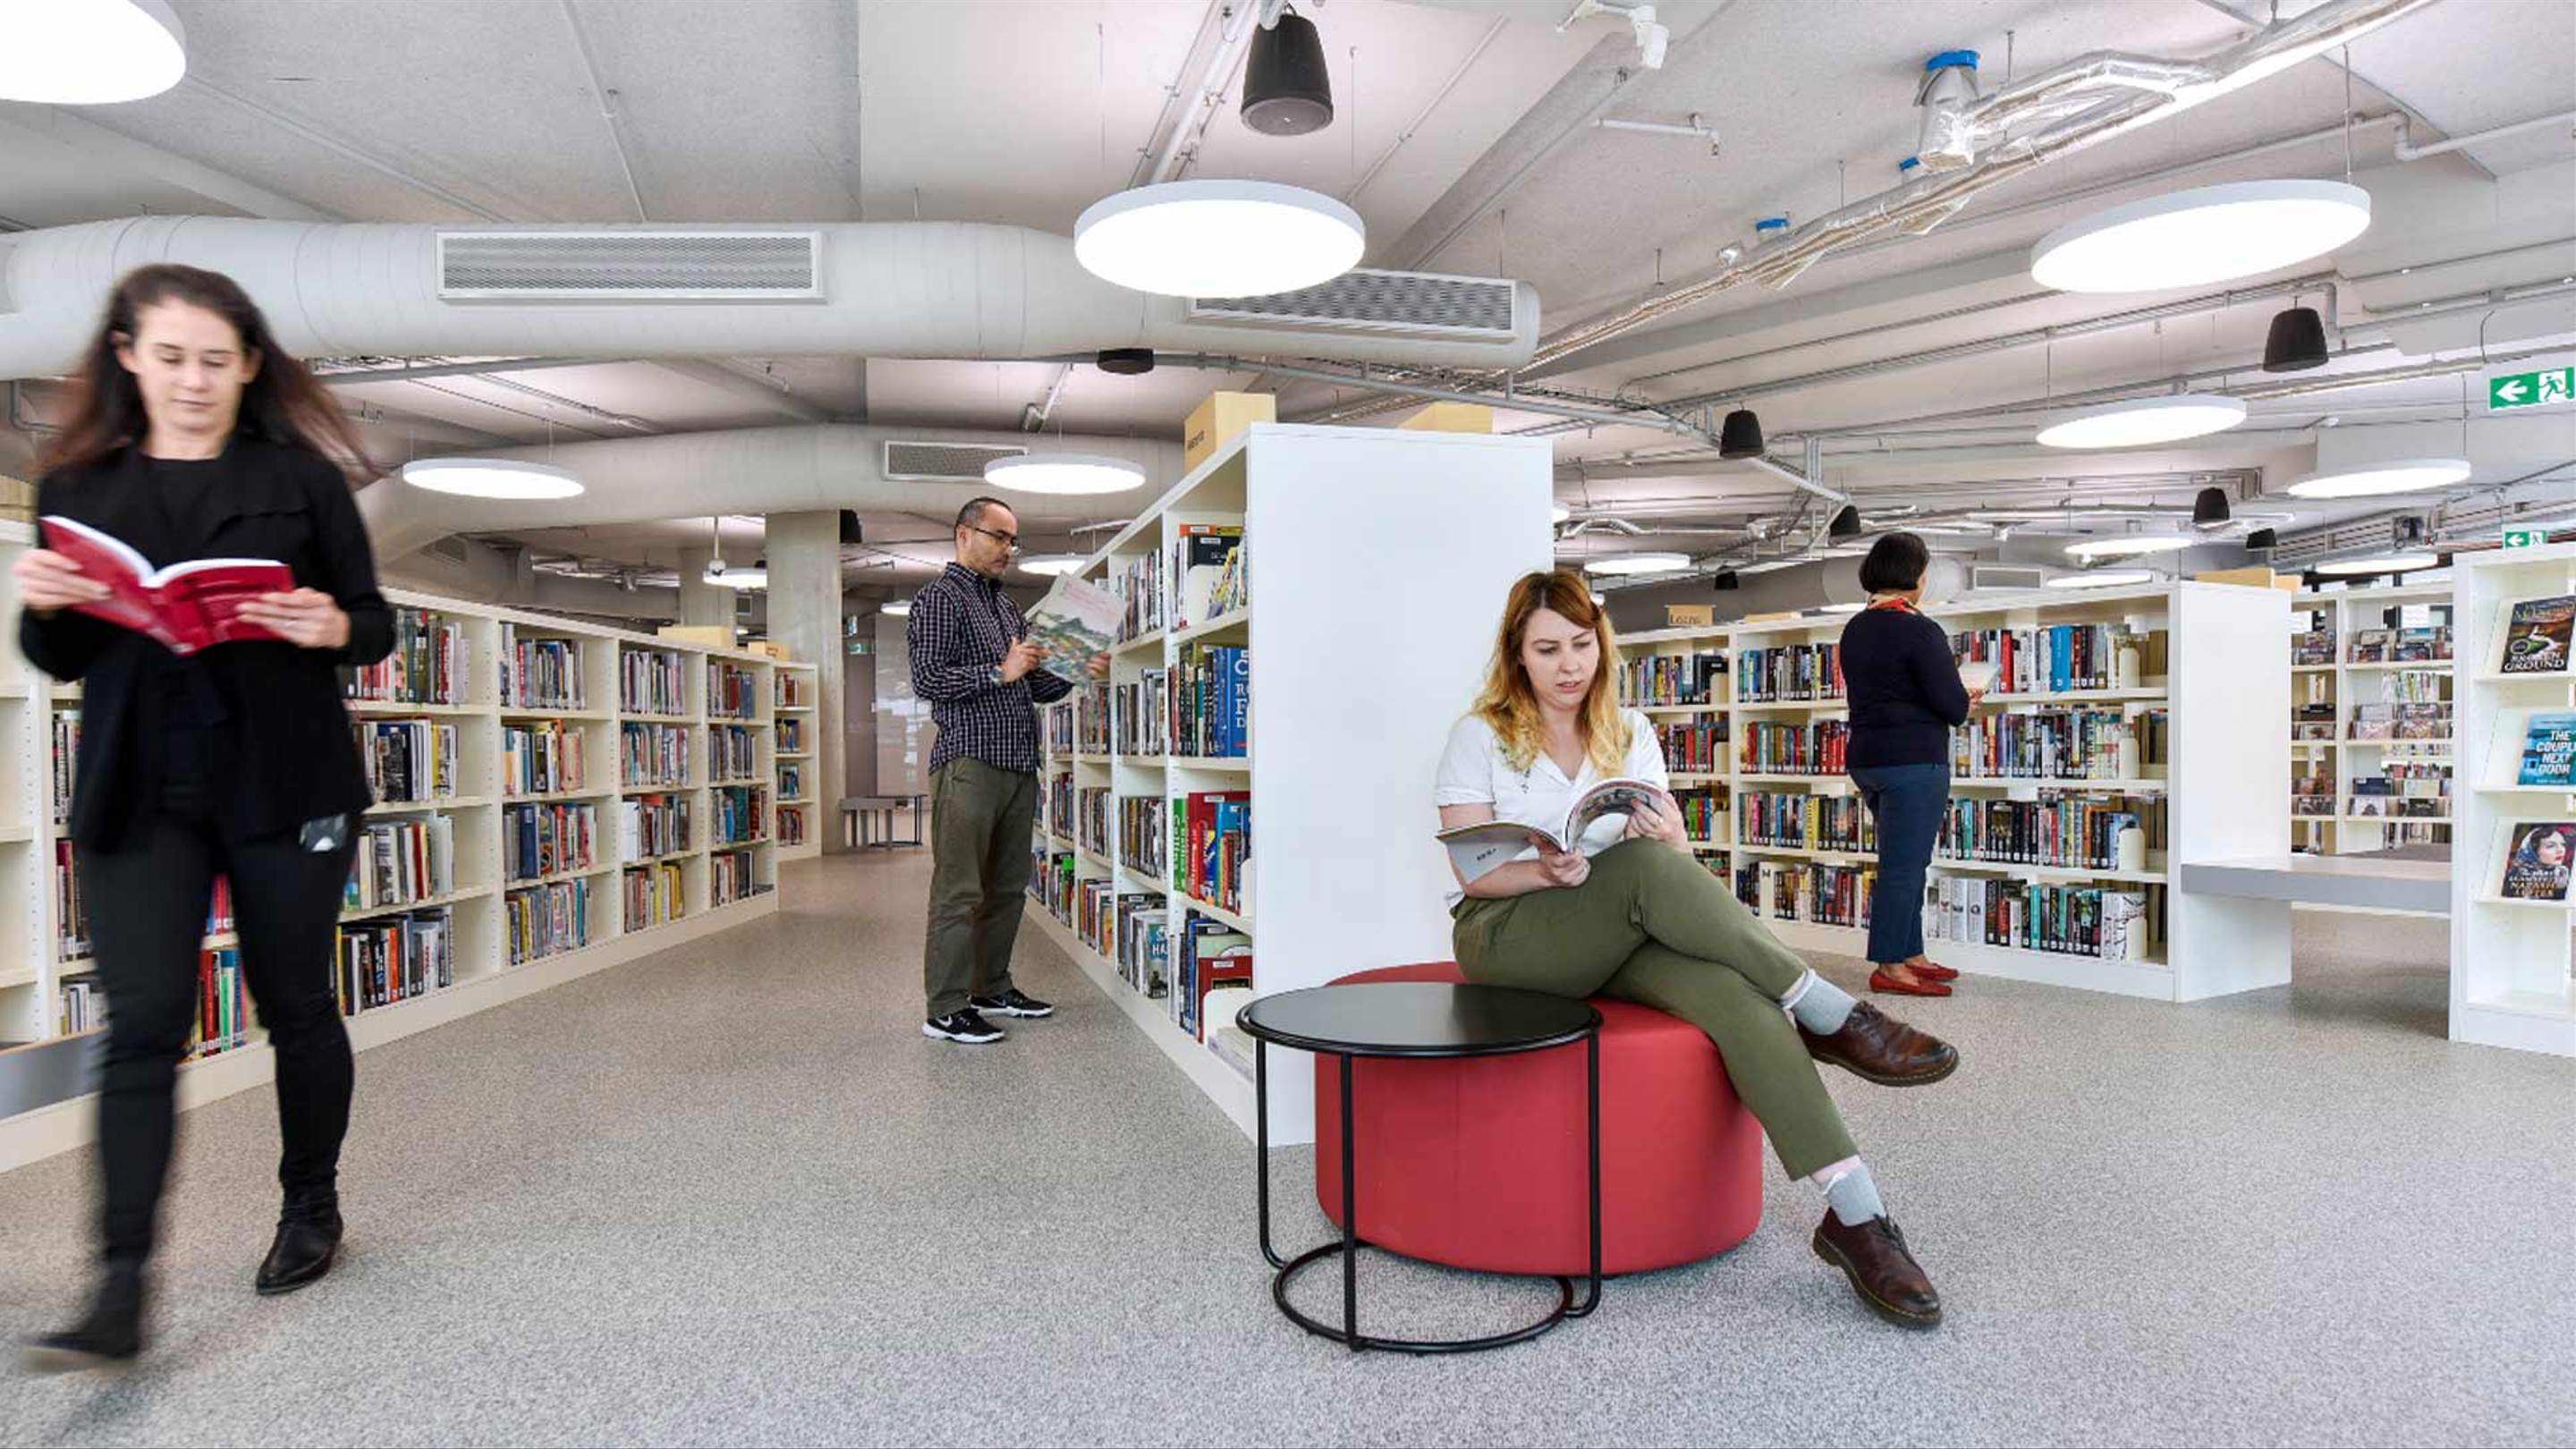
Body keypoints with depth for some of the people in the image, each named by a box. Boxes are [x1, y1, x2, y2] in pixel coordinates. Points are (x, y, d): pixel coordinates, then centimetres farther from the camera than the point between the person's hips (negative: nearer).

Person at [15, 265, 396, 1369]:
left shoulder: (298, 477, 2)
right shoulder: (77, 487, 9)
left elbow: (375, 624, 3)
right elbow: (60, 662, 12)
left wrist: (333, 628, -19)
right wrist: (42, 607, -9)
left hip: (284, 786, -1)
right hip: (139, 797, 2)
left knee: (296, 1004, 10)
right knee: (142, 1026, -3)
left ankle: (312, 1208, 30)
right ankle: (121, 1288, 2)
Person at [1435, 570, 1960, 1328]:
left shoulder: (1630, 732, 12)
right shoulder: (1481, 735, 0)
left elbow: (1678, 854, 9)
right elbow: (1473, 872, -7)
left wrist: (1666, 836, -17)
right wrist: (1548, 871, -28)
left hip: (1623, 942, 4)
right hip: (1507, 936, -3)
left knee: (1735, 992, -30)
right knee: (1646, 871, -34)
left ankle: (1855, 1215, -30)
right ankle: (1830, 1016, -25)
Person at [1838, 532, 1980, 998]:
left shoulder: (1855, 629, 10)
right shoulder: (1919, 631, -15)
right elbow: (1953, 706, -17)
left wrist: (1955, 695, 18)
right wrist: (1966, 697, 7)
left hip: (1866, 758, 9)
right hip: (1913, 762, -9)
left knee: (1907, 862, 17)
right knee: (1904, 865, -3)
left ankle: (1910, 954, 23)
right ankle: (1889, 967, 1)